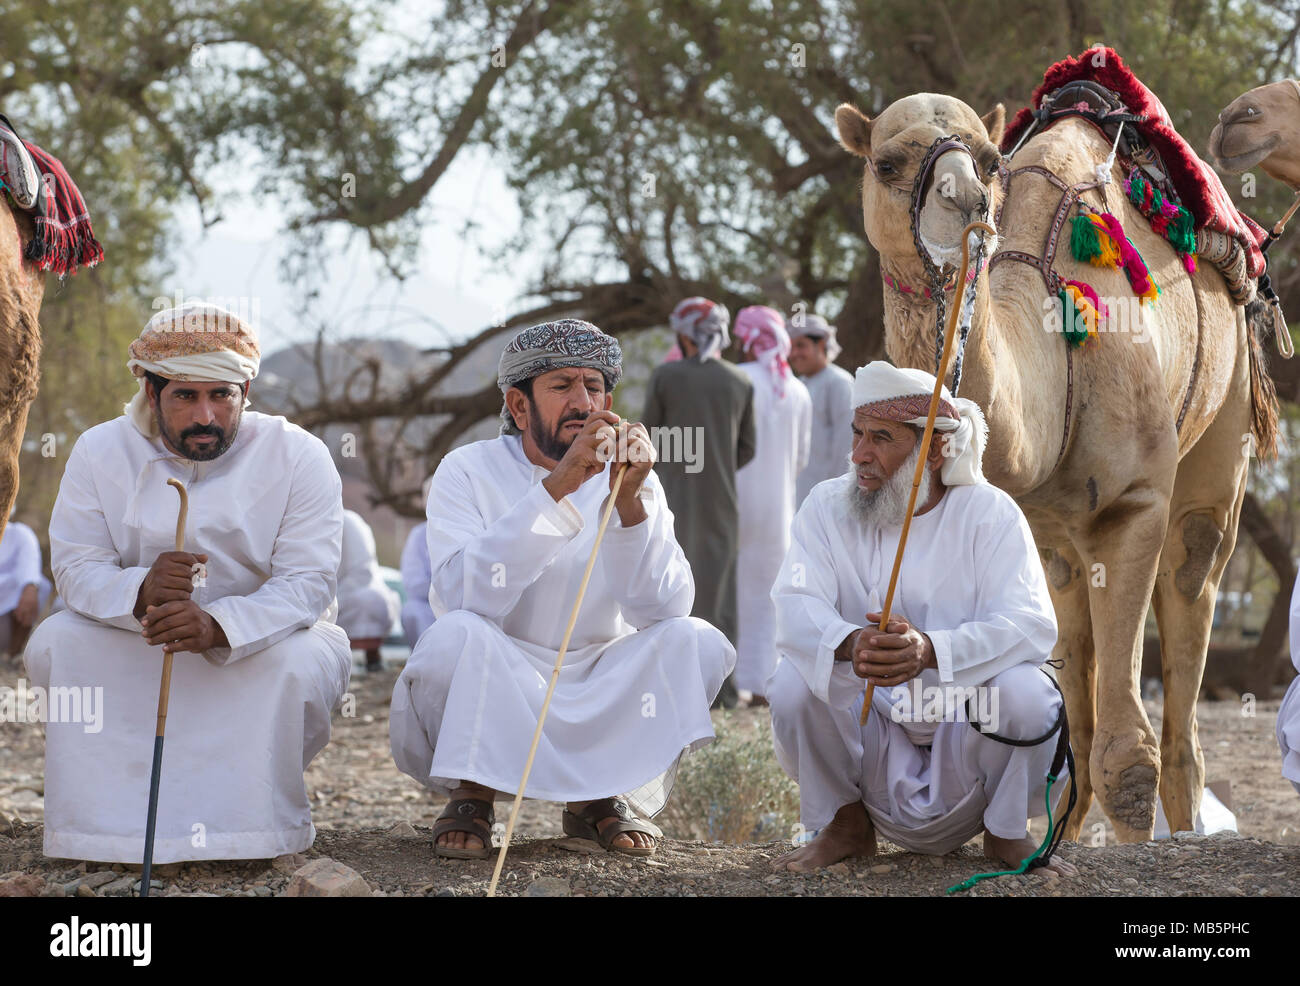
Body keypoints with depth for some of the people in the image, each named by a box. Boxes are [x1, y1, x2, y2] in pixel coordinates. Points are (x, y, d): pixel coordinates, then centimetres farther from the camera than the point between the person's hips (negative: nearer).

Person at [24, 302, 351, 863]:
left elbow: (308, 581, -23)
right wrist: (140, 594, -40)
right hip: (135, 640, 2)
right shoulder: (101, 452, -7)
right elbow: (76, 567, -15)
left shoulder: (297, 455, -14)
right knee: (52, 646, -23)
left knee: (303, 665, -34)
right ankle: (119, 811, -11)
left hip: (262, 637, -2)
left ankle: (256, 818, -10)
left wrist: (218, 627, -43)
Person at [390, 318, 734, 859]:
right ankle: (471, 793, -9)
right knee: (456, 634, -33)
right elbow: (468, 595, -25)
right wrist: (557, 486, -31)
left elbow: (661, 607, -12)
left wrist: (629, 501, -26)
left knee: (695, 641, -20)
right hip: (484, 700, -3)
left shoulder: (631, 479, 2)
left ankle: (600, 795, -2)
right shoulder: (468, 472, -6)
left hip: (597, 699, 3)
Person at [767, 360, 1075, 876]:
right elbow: (797, 607, -18)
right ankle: (844, 825, 2)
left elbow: (1031, 624, -24)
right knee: (795, 683, -25)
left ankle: (1007, 832, -1)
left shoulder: (990, 514, -9)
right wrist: (850, 645, -44)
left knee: (1023, 690, -30)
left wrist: (929, 651, -44)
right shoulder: (828, 507, -2)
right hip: (872, 738, 1)